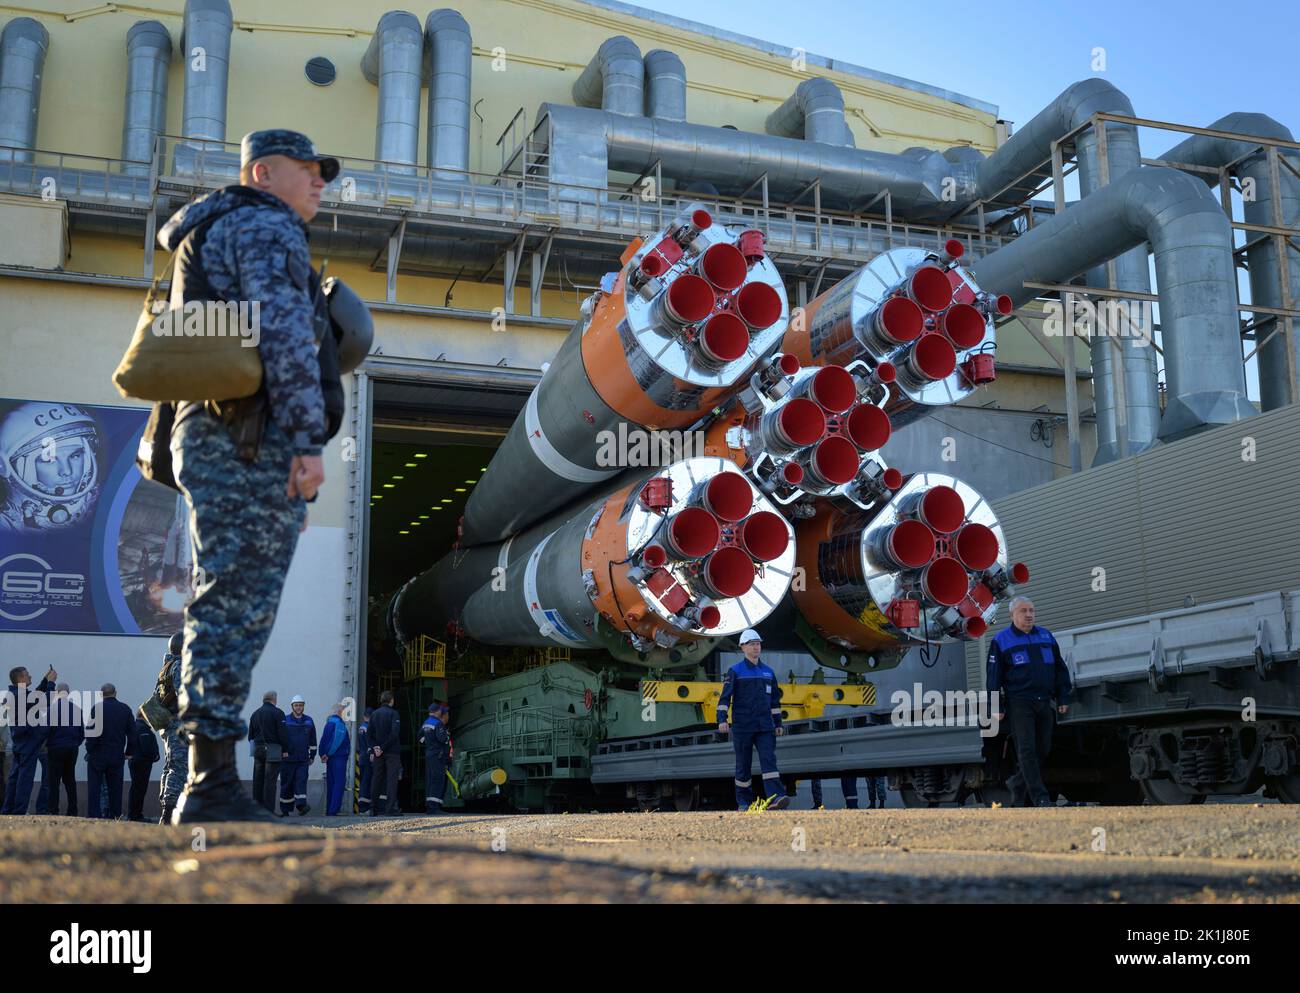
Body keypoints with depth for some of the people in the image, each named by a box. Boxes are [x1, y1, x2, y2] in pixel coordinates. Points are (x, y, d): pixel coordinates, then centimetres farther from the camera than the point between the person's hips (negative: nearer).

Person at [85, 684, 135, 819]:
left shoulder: (97, 708, -7)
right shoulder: (125, 709, 4)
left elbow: (92, 731, -13)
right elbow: (132, 733, 5)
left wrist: (89, 749, -2)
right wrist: (129, 752, 11)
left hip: (98, 755, -3)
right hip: (117, 756, 3)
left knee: (94, 788, 2)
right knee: (115, 789, 8)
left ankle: (93, 817, -3)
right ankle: (115, 817, 6)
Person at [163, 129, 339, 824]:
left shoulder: (211, 236, 31)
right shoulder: (267, 227, 0)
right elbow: (285, 333, -15)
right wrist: (309, 441, -21)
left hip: (210, 436, 10)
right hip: (257, 437, -10)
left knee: (224, 608, 6)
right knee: (242, 608, -12)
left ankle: (204, 786, 5)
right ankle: (215, 786, -13)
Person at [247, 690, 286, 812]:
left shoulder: (255, 713, 14)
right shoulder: (277, 713, -6)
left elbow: (250, 734, 17)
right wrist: (284, 750, -4)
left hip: (258, 750, 6)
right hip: (273, 750, -6)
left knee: (258, 780, 10)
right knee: (270, 780, -5)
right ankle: (268, 810, -7)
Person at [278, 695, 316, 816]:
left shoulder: (309, 721, 10)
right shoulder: (285, 721, 1)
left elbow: (312, 741, 16)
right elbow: (279, 738, 3)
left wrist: (312, 756, 14)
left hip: (303, 760, 1)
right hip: (287, 759, -1)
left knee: (301, 781, -10)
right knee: (286, 784, 3)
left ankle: (301, 805, -18)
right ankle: (285, 810, 10)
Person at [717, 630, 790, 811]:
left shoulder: (768, 672, 13)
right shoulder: (735, 671, 0)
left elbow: (775, 699, 19)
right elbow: (725, 697, -6)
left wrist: (778, 723, 17)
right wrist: (722, 719, -18)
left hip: (764, 726, 3)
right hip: (742, 726, -3)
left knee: (768, 759, -12)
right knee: (743, 764, 3)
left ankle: (775, 798, -22)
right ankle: (743, 802, 14)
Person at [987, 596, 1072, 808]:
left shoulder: (1046, 636, 14)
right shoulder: (1001, 641, 2)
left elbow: (1060, 669, 18)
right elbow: (994, 677, 1)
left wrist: (1063, 698, 11)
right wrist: (998, 707, -4)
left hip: (1044, 703, 5)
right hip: (1019, 703, -5)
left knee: (1043, 750, 8)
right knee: (1027, 750, -10)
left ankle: (1018, 784, 27)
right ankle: (1040, 798, -10)